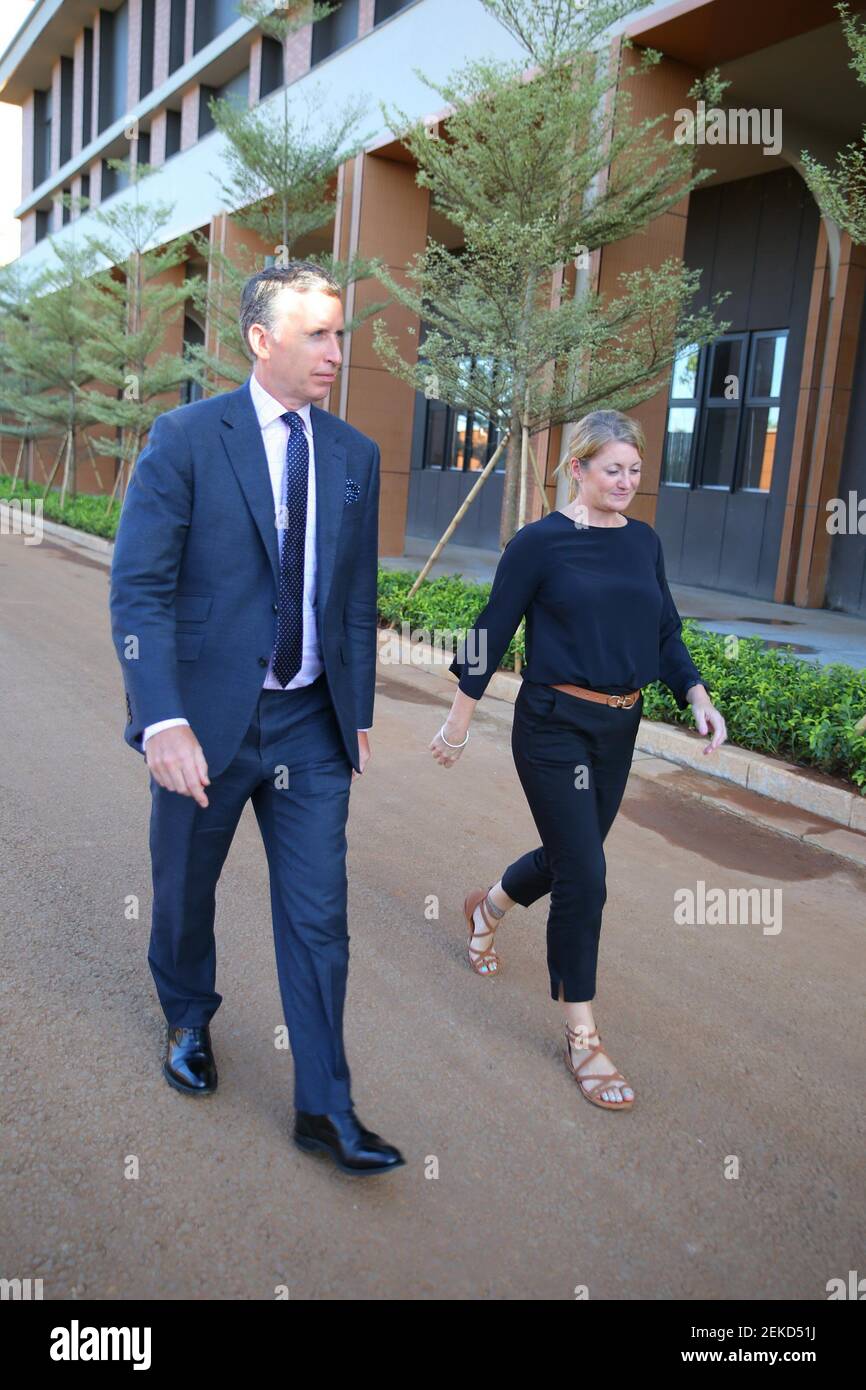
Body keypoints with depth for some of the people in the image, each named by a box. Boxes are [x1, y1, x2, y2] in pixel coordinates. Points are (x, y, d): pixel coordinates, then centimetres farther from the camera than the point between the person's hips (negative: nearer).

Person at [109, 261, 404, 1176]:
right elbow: (138, 590, -13)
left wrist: (358, 712, 11)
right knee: (184, 893, 18)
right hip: (206, 720, -2)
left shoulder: (355, 456, 5)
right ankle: (189, 1019, 48)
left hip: (310, 725, 3)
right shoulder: (184, 439, -8)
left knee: (318, 918, 4)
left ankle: (324, 1109, 19)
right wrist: (163, 721, -23)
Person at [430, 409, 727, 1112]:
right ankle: (581, 1035, 10)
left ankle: (487, 905, 51)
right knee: (584, 875, -6)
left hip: (620, 729, 6)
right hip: (555, 727, -6)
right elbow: (494, 631, -5)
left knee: (570, 855, 19)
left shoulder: (644, 541, 7)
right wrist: (460, 719, -3)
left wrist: (697, 695, -4)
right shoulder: (541, 541, -9)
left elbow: (666, 632, 12)